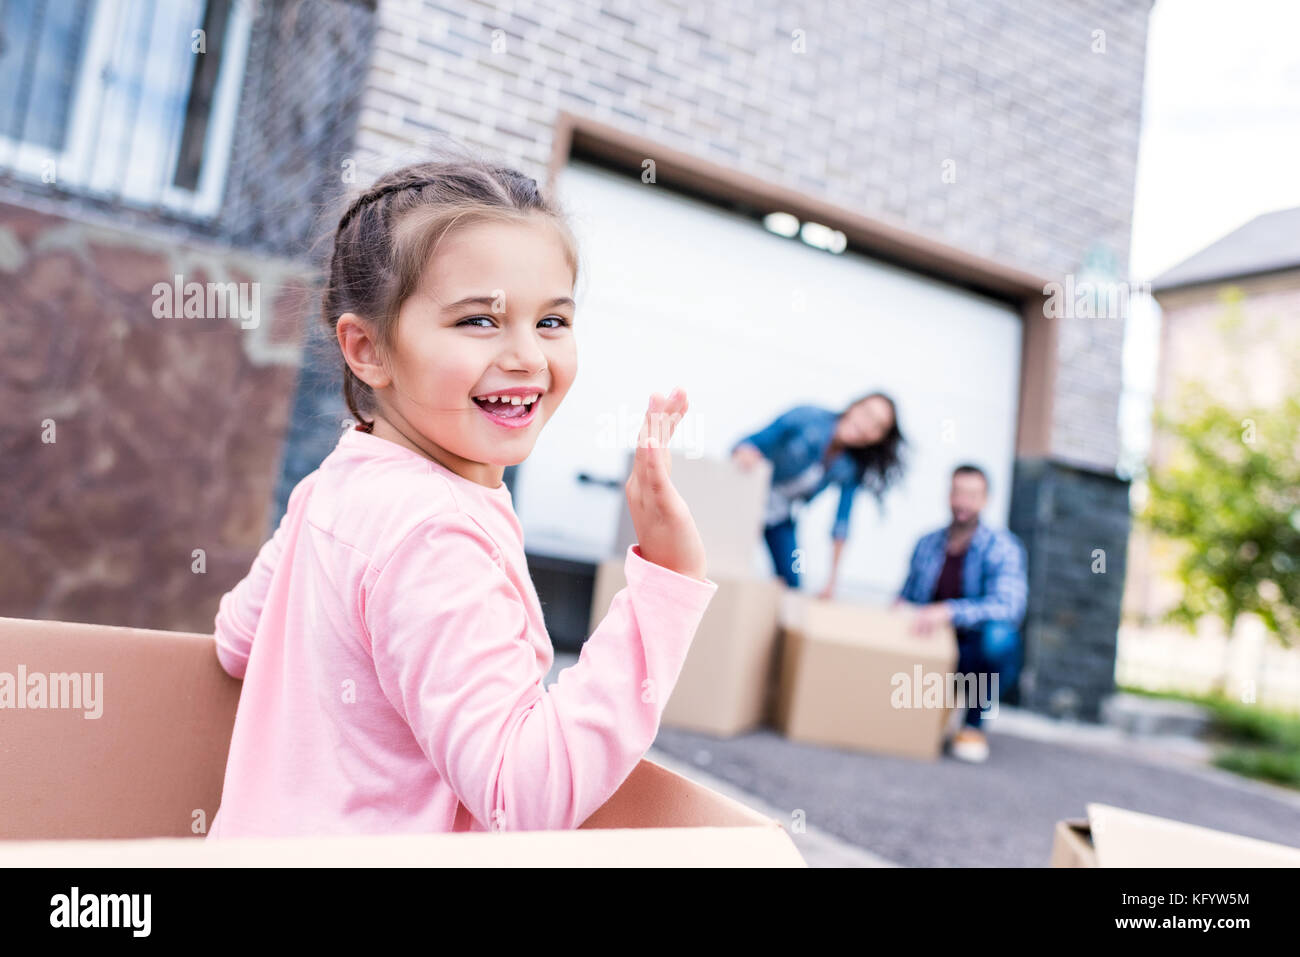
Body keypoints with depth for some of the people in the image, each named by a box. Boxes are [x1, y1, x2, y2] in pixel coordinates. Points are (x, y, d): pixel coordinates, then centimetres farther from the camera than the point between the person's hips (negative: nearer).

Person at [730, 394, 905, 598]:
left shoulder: (853, 468, -12)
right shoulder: (806, 418, -22)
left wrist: (832, 580, -13)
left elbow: (842, 522, -10)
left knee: (791, 586, -4)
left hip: (780, 519, 3)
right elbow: (753, 442, -20)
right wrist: (743, 454, -45)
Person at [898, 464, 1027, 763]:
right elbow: (907, 597, 15)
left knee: (998, 635, -37)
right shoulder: (927, 544, 6)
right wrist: (897, 608, -10)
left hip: (977, 654, -2)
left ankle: (974, 723, -10)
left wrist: (949, 611, -38)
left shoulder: (1002, 547, -9)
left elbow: (1008, 605, -25)